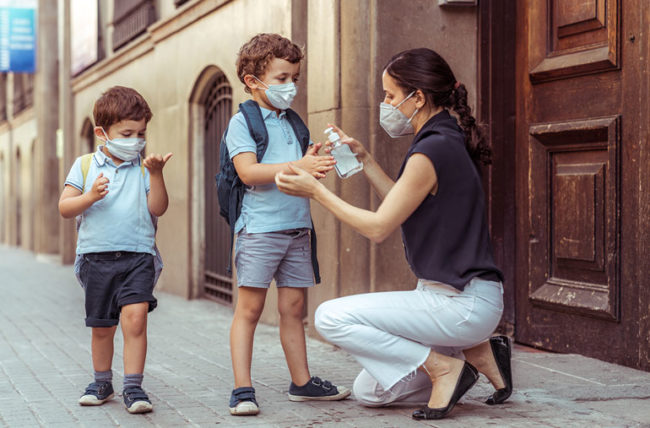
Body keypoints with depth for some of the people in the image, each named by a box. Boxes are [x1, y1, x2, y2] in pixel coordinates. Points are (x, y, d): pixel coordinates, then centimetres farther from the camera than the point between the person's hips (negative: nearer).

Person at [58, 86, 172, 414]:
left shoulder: (143, 167, 5)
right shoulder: (85, 166, 5)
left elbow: (158, 209, -4)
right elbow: (64, 208, 1)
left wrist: (156, 174, -15)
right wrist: (90, 196, -16)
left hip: (138, 255, -1)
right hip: (96, 256, 1)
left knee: (135, 317, -18)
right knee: (102, 327, 11)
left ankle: (133, 387, -12)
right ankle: (102, 383, 31)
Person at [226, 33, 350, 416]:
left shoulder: (293, 123, 17)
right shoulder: (242, 122, -4)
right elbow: (249, 171, -17)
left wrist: (316, 165, -2)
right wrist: (298, 168, -24)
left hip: (297, 228, 7)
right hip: (260, 228, -6)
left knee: (293, 308, 12)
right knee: (249, 308, -4)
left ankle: (302, 382, 20)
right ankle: (242, 389, -2)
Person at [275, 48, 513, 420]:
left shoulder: (432, 150, -19)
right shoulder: (447, 140, 12)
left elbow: (379, 227, -15)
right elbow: (403, 206, 24)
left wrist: (316, 191, -8)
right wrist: (364, 159, 19)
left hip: (463, 303, -10)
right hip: (458, 296, 10)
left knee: (332, 318, -13)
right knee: (369, 391, 11)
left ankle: (443, 366, -8)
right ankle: (476, 351, 10)